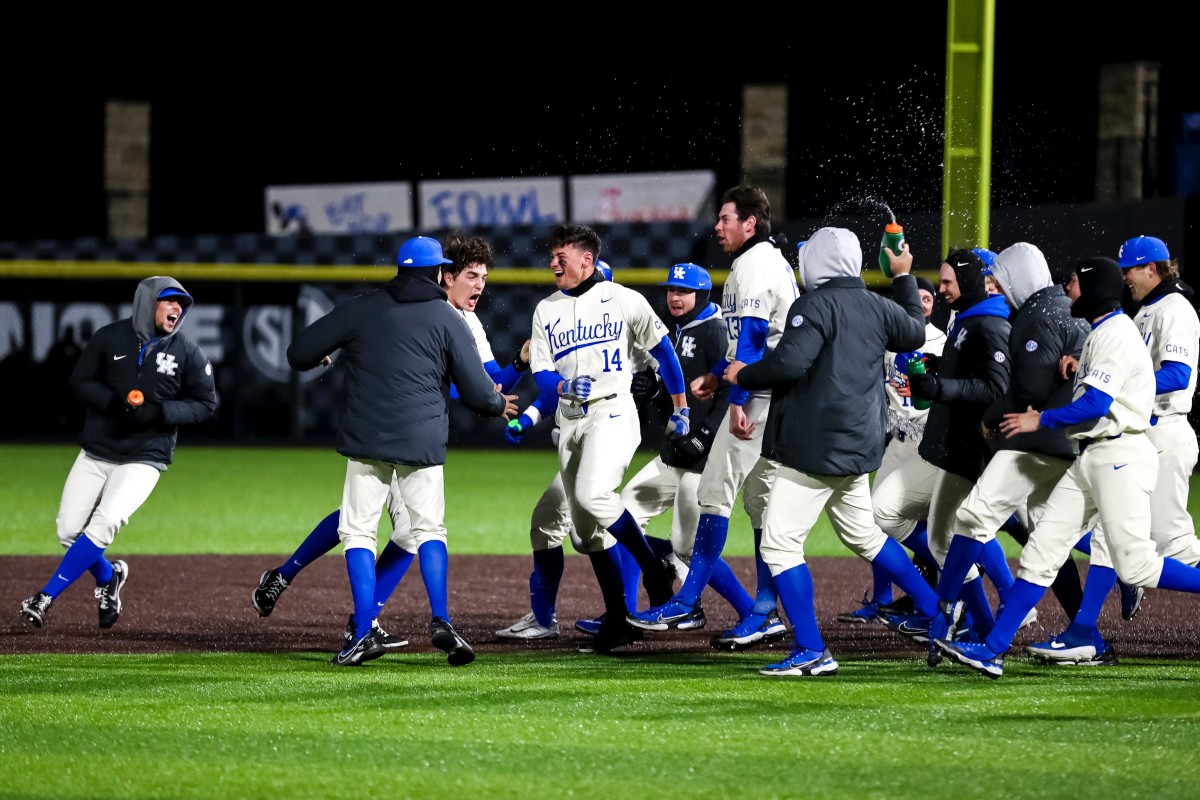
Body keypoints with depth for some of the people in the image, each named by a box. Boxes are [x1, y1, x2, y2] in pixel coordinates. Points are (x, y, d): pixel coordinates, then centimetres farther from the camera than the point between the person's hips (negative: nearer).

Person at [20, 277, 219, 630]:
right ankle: (108, 577, 29)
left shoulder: (188, 352, -3)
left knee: (103, 525, -22)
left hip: (144, 458, -2)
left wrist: (158, 412, -15)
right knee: (69, 531, -3)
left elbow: (206, 403, 1)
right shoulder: (110, 337, -2)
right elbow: (80, 381, 3)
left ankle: (45, 598, -15)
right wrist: (113, 401, -17)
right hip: (95, 454, 2)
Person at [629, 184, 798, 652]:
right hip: (778, 395, 10)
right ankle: (766, 614, 9)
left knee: (716, 490, -8)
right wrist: (717, 375, 21)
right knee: (761, 496, 10)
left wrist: (737, 401, -23)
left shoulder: (752, 264, -12)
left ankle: (687, 604, -8)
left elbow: (752, 336, -20)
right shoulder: (774, 260, 20)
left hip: (758, 397, -10)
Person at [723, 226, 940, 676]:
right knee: (863, 534, 26)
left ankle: (812, 652, -11)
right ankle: (935, 612, 31)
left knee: (780, 543, -6)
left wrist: (743, 376, -6)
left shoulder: (815, 305, -13)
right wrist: (904, 278, 40)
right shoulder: (878, 307, 9)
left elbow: (789, 363, -24)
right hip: (859, 446, 8)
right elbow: (915, 334, 29)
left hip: (814, 448, -8)